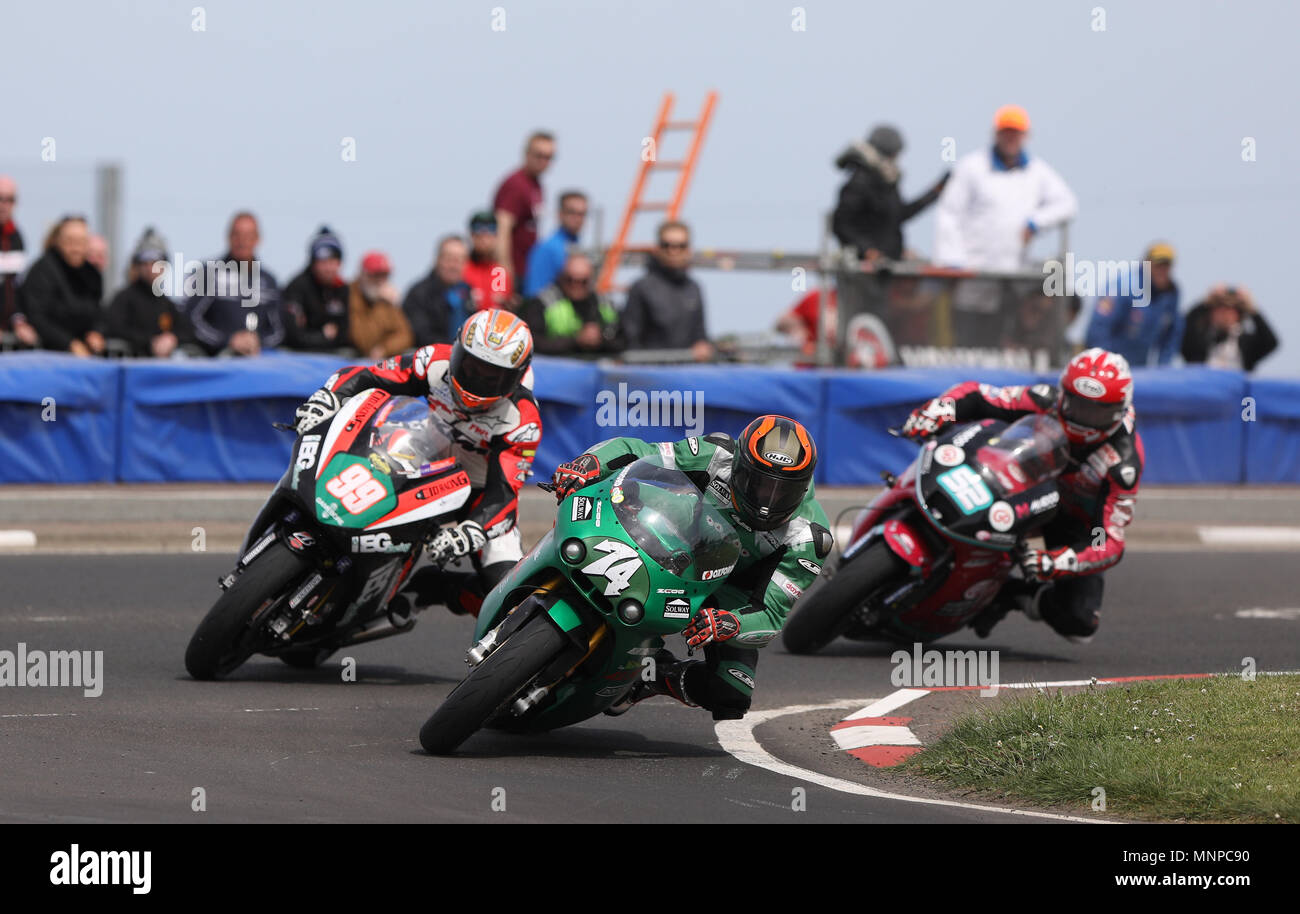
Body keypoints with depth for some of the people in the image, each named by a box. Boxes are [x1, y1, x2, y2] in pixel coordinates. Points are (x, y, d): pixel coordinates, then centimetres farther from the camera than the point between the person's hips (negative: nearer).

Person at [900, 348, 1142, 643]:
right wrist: (937, 409, -39)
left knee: (1080, 624, -22)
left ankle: (1012, 595, 4)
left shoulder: (1123, 464, -35)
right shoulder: (1045, 403, -26)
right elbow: (974, 395, -16)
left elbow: (1111, 544, -36)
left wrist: (1056, 563, -53)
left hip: (1077, 520, -4)